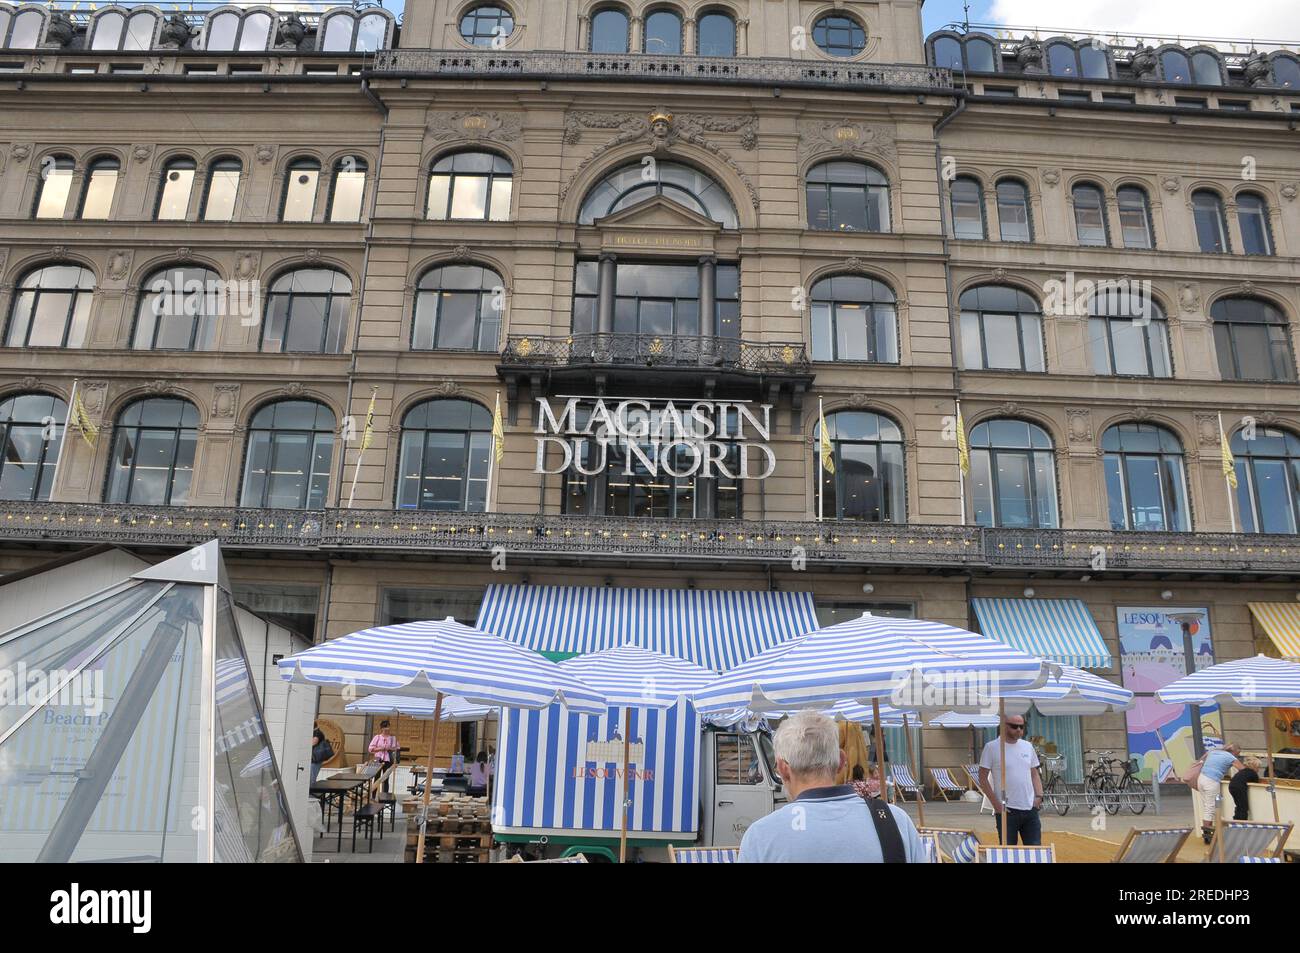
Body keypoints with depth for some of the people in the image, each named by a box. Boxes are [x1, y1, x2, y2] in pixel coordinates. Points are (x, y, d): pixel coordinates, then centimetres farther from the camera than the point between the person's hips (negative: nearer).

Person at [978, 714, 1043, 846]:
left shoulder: (1028, 746, 11)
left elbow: (1034, 774, 18)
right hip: (1006, 810, -4)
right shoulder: (992, 747, -6)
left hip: (1030, 809, 4)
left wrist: (1039, 796, 2)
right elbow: (983, 779, -5)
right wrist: (995, 803, -11)